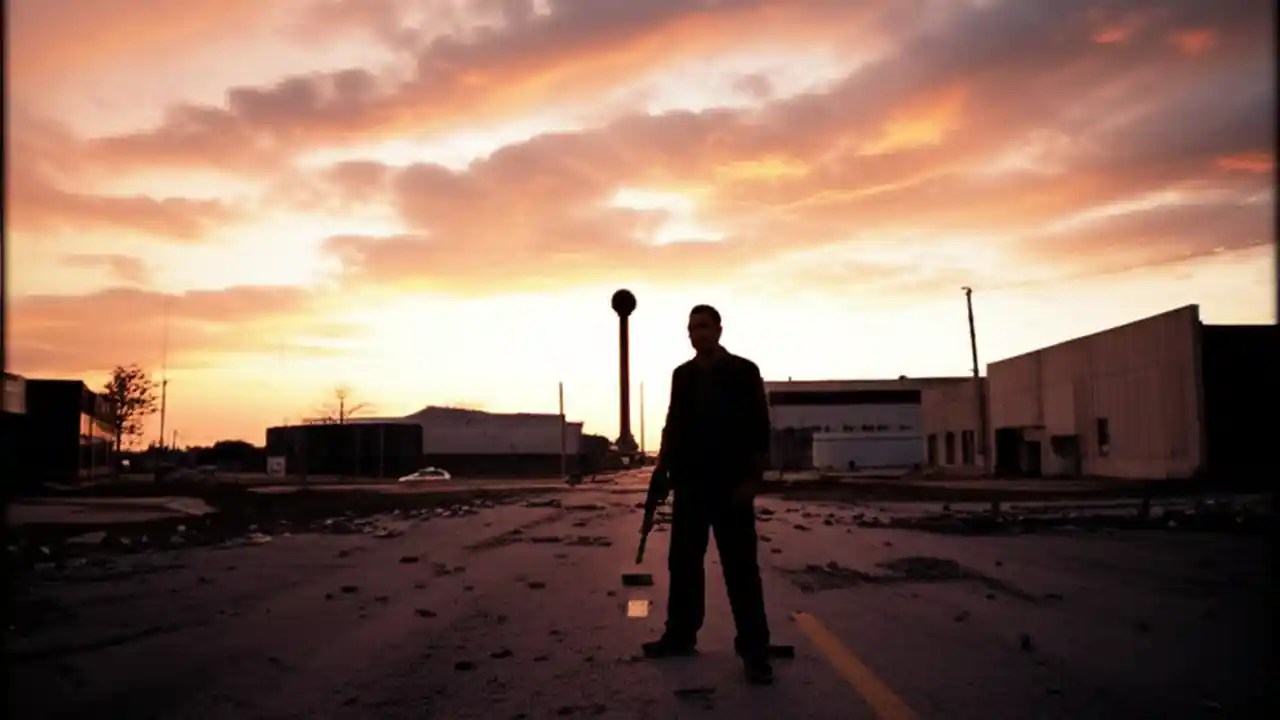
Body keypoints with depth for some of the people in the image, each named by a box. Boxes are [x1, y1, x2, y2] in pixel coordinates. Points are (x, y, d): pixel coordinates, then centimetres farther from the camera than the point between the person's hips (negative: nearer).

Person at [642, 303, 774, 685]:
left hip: (731, 485, -5)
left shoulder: (743, 371, -2)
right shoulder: (682, 375, 12)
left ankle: (754, 650, 3)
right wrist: (663, 468, 4)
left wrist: (752, 479, -13)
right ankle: (681, 635, 22)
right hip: (690, 483, 5)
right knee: (683, 562, 10)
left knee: (741, 567, -2)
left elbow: (759, 429, -6)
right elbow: (673, 425, 15)